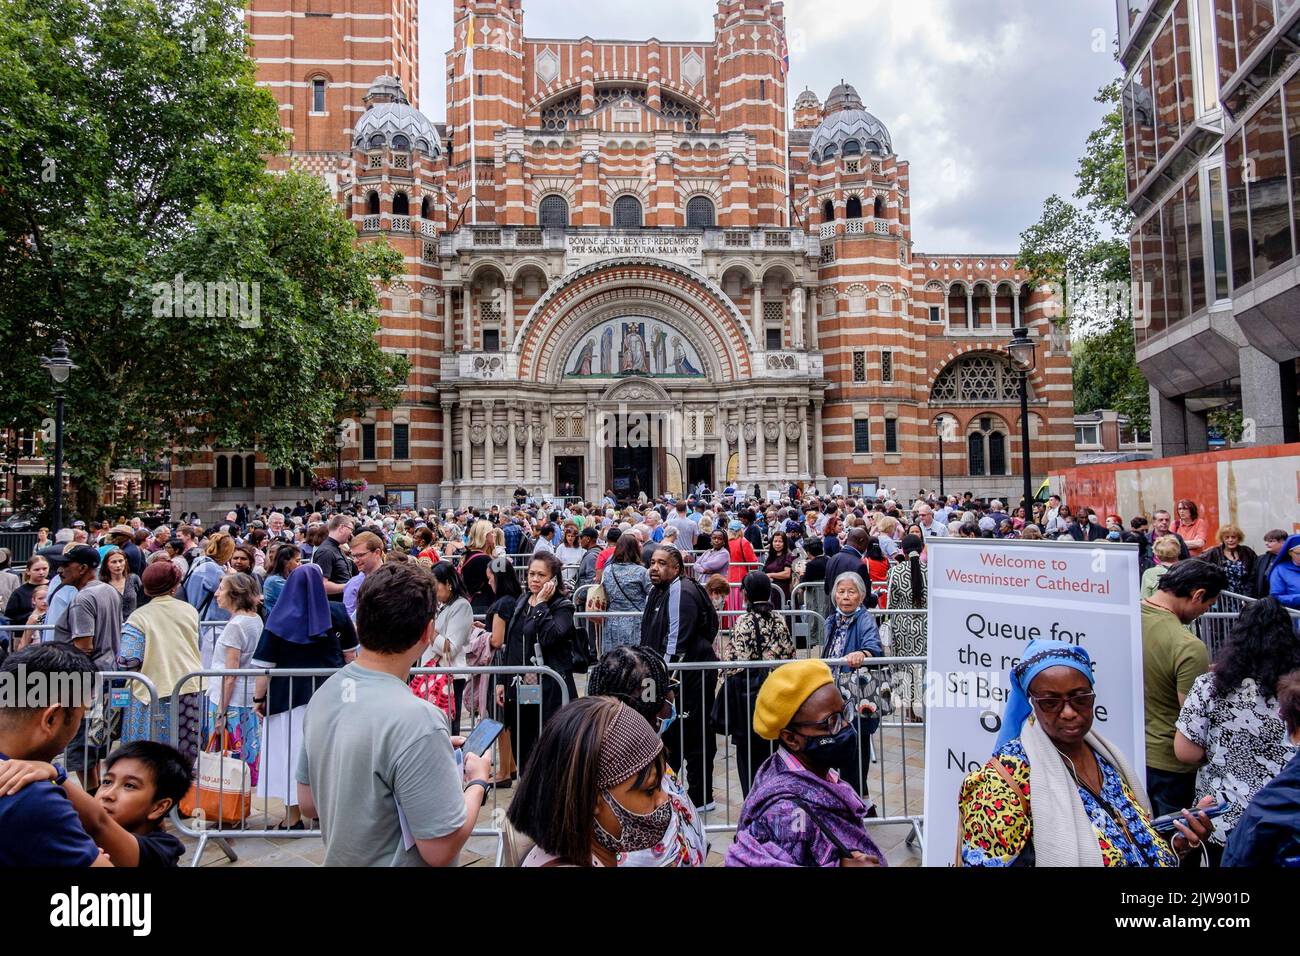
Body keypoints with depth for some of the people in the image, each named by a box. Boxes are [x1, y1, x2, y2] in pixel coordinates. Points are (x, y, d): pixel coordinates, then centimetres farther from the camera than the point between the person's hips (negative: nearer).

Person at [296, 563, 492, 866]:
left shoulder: (323, 694, -7)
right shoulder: (414, 719, -31)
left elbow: (308, 802, 4)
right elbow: (440, 849, -26)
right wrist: (478, 781, -9)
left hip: (340, 858, 7)